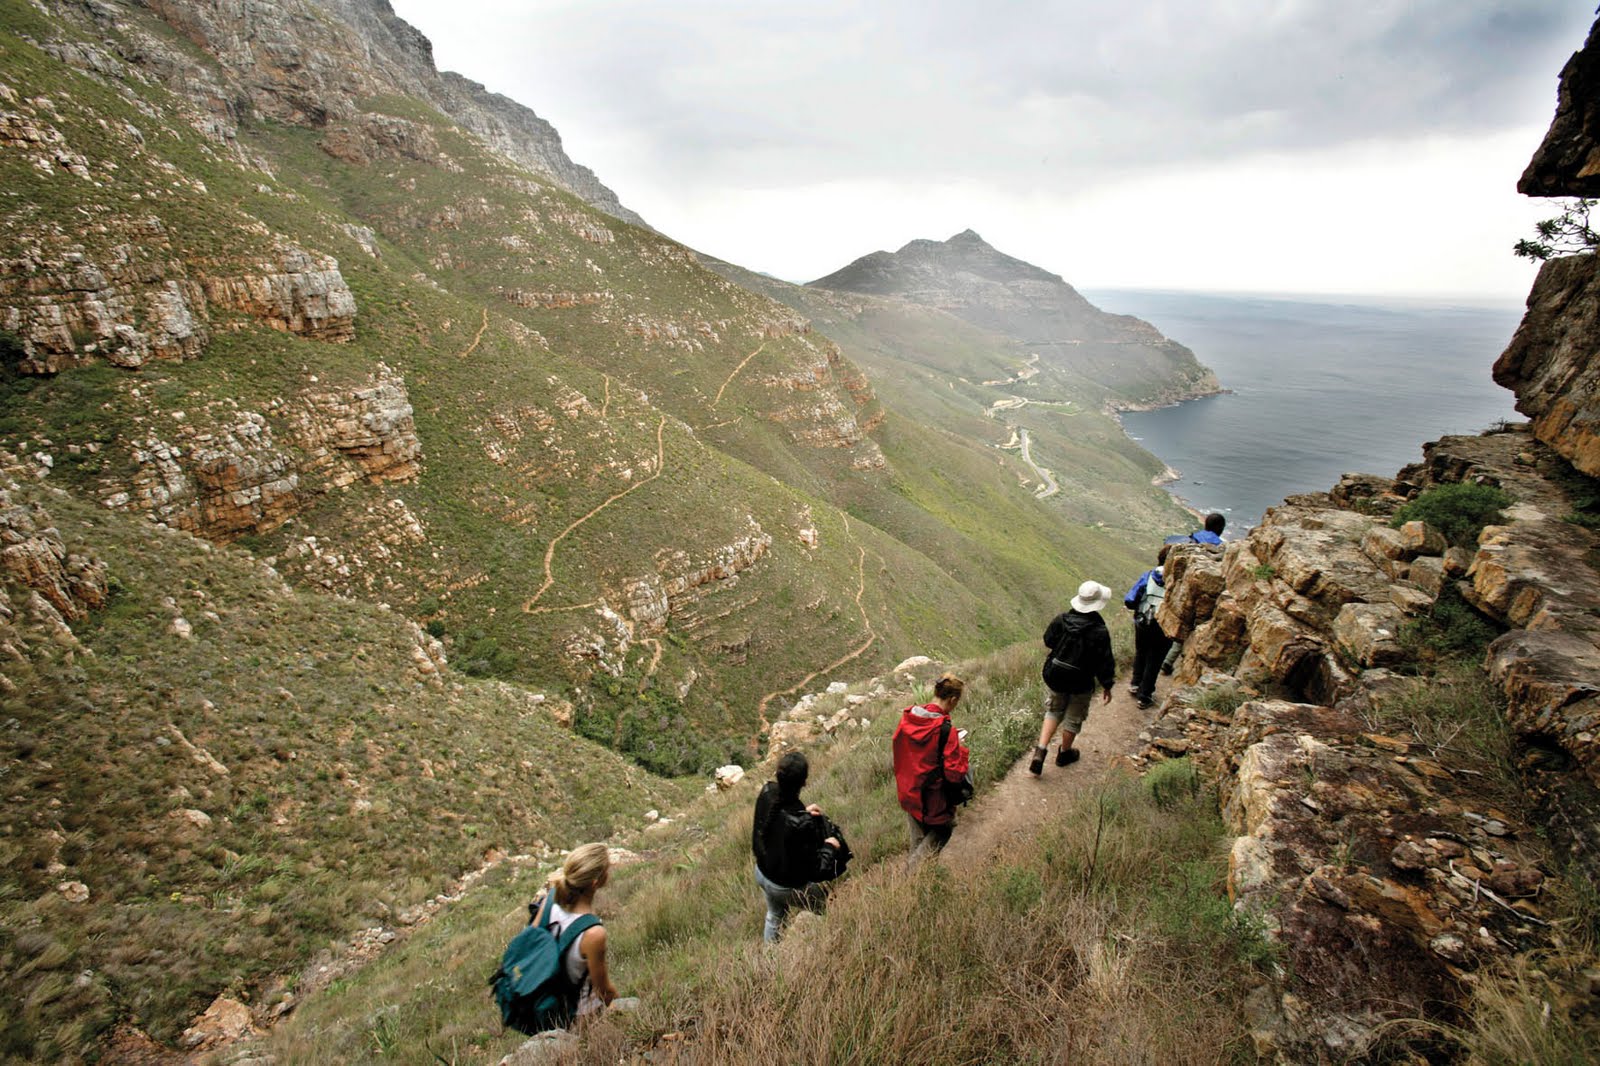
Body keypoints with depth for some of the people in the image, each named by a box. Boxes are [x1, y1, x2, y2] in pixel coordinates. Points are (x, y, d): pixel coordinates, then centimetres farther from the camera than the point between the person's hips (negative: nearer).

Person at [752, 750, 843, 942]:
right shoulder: (803, 825, -39)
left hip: (761, 873, 7)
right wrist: (829, 846, -11)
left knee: (774, 916, 34)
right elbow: (812, 869, -26)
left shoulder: (767, 792, -21)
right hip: (787, 887, -7)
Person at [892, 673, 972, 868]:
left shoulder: (907, 718, -8)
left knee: (918, 841, 25)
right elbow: (955, 774, -22)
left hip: (907, 793, 5)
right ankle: (913, 868, 4)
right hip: (934, 799, -5)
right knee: (942, 831, 20)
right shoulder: (946, 730, -25)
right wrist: (961, 749, -6)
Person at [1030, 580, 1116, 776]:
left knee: (1053, 712, 22)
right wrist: (1106, 686, -2)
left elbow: (1048, 641, 4)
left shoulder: (1060, 620, -14)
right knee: (1073, 719, 20)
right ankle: (1065, 753, 40)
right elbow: (1105, 663, -15)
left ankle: (1040, 750, 8)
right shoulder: (1099, 631, -24)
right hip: (1081, 685, -3)